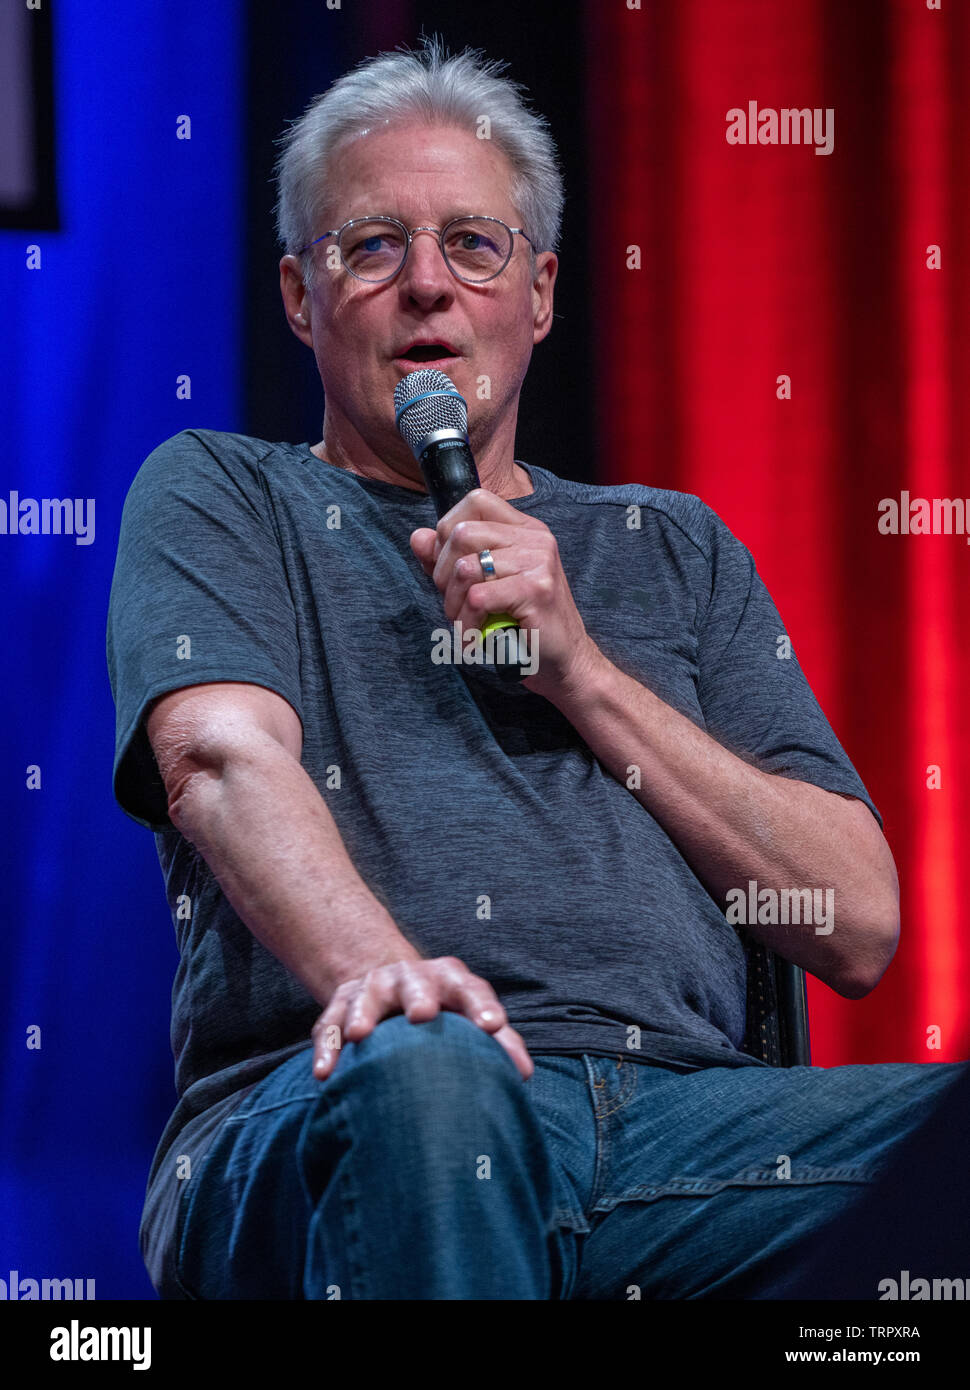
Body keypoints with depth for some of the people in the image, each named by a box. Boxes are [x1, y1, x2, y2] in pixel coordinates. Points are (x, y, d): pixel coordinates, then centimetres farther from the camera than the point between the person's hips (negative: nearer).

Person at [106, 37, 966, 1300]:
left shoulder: (674, 549, 28)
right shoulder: (219, 497, 19)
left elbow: (858, 928, 16)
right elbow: (222, 755, -5)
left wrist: (579, 669, 5)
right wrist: (374, 968, -28)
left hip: (677, 1113, 2)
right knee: (424, 1070, -40)